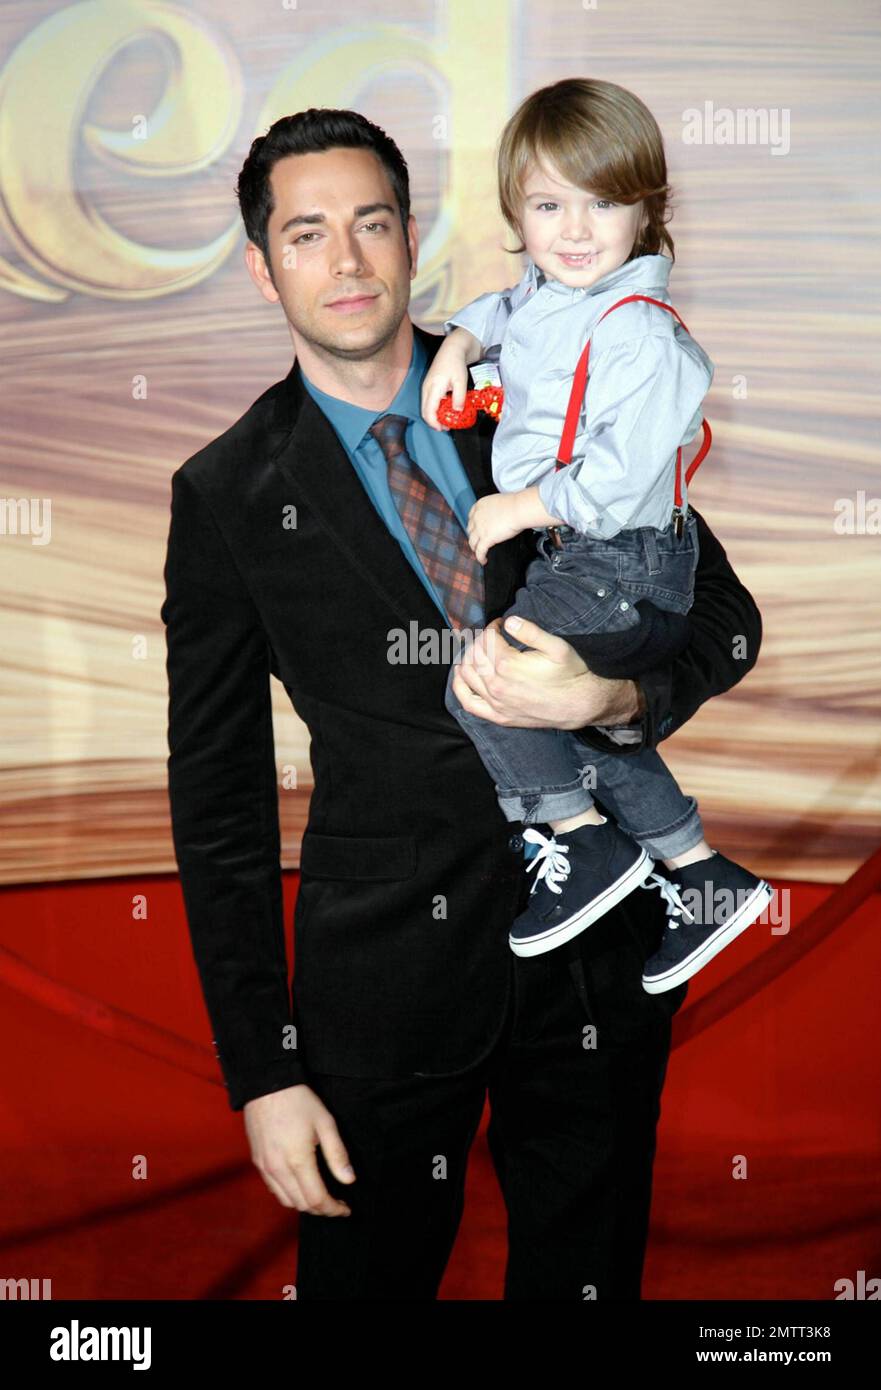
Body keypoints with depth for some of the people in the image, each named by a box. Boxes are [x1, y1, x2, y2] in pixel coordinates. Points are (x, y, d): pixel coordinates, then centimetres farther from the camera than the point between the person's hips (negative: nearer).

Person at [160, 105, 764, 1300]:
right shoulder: (230, 494, -3)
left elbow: (721, 614, 4)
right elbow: (218, 795, -2)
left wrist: (610, 697, -20)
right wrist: (264, 1074, -5)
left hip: (604, 938, 2)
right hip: (389, 969, -1)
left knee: (586, 1273, 17)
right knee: (367, 1269, 14)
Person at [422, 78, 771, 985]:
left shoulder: (641, 336, -23)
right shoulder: (546, 294, 4)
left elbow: (618, 477, -28)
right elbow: (501, 310, 30)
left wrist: (517, 508, -18)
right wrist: (458, 343, 9)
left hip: (619, 557, -10)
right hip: (571, 548, 10)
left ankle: (585, 842, 5)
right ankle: (702, 877, 27)